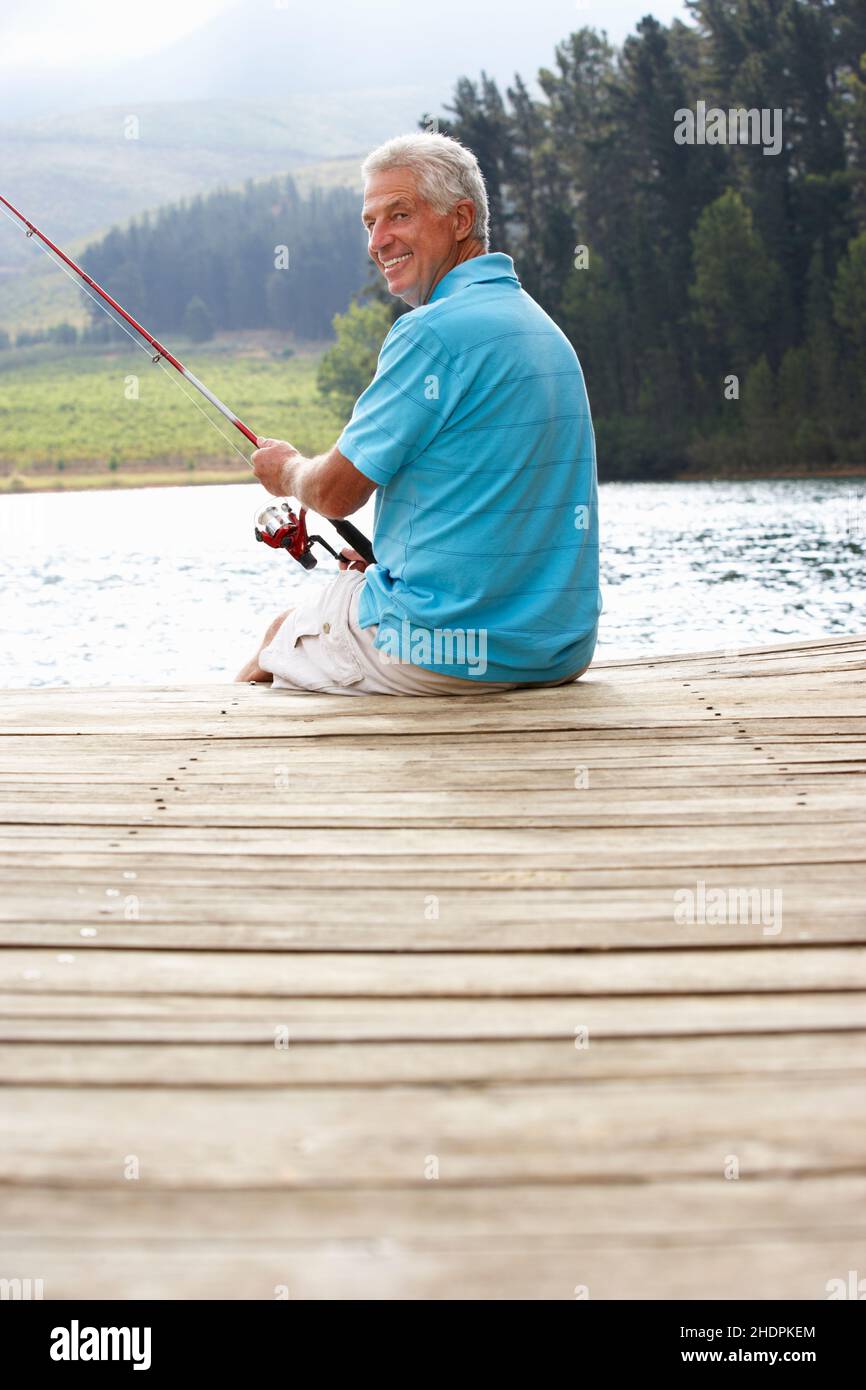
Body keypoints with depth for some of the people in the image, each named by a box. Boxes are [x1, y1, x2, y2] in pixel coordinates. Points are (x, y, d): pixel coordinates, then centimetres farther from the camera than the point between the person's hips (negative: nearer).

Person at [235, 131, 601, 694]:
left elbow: (336, 492, -13)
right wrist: (386, 556, 16)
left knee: (282, 632, 17)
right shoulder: (542, 327, 11)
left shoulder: (436, 331, -18)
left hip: (451, 650, -8)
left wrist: (287, 469, 9)